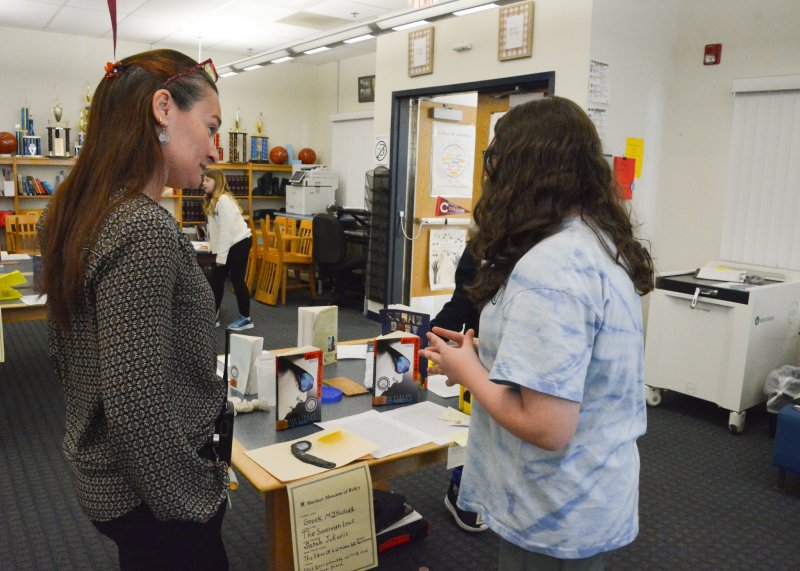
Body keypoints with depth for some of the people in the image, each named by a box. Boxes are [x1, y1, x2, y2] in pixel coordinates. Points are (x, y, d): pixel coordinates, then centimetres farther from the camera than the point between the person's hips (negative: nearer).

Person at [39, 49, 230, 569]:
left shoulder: (78, 212, 1)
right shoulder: (143, 230, -28)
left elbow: (65, 354, 11)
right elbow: (137, 403, -29)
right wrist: (196, 502, -16)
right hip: (151, 498, -8)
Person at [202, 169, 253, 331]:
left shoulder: (223, 199, -16)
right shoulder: (212, 200, 16)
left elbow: (227, 229, -20)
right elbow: (218, 229, 13)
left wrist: (221, 256, -19)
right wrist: (218, 252, 7)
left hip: (239, 243, -9)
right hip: (230, 244, 9)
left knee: (237, 279, -4)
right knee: (216, 278, 8)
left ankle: (246, 318, 7)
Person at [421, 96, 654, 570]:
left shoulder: (547, 269, -29)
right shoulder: (603, 242, 1)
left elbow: (547, 428, -30)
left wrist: (467, 370, -15)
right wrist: (489, 353, 5)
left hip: (558, 516, -8)